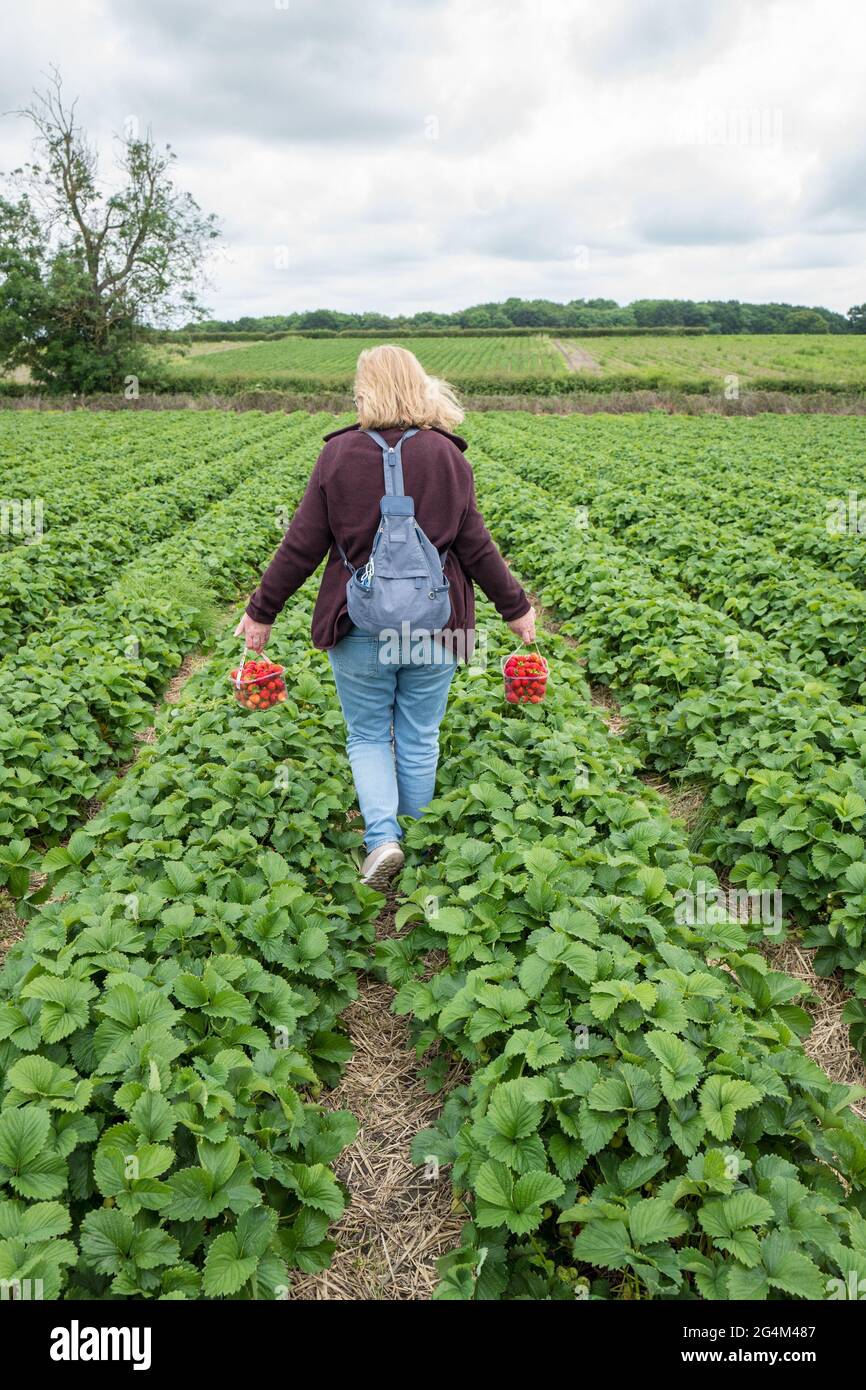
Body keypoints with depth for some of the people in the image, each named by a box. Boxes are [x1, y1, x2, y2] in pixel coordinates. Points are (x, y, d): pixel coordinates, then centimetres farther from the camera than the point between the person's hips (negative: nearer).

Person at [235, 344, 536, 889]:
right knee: (419, 741, 15)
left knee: (368, 737, 15)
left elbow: (303, 546, -5)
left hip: (361, 624, -1)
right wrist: (515, 606, 13)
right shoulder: (448, 457, -3)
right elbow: (476, 546, 0)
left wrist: (262, 611, 6)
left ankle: (382, 837, -4)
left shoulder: (339, 455, -7)